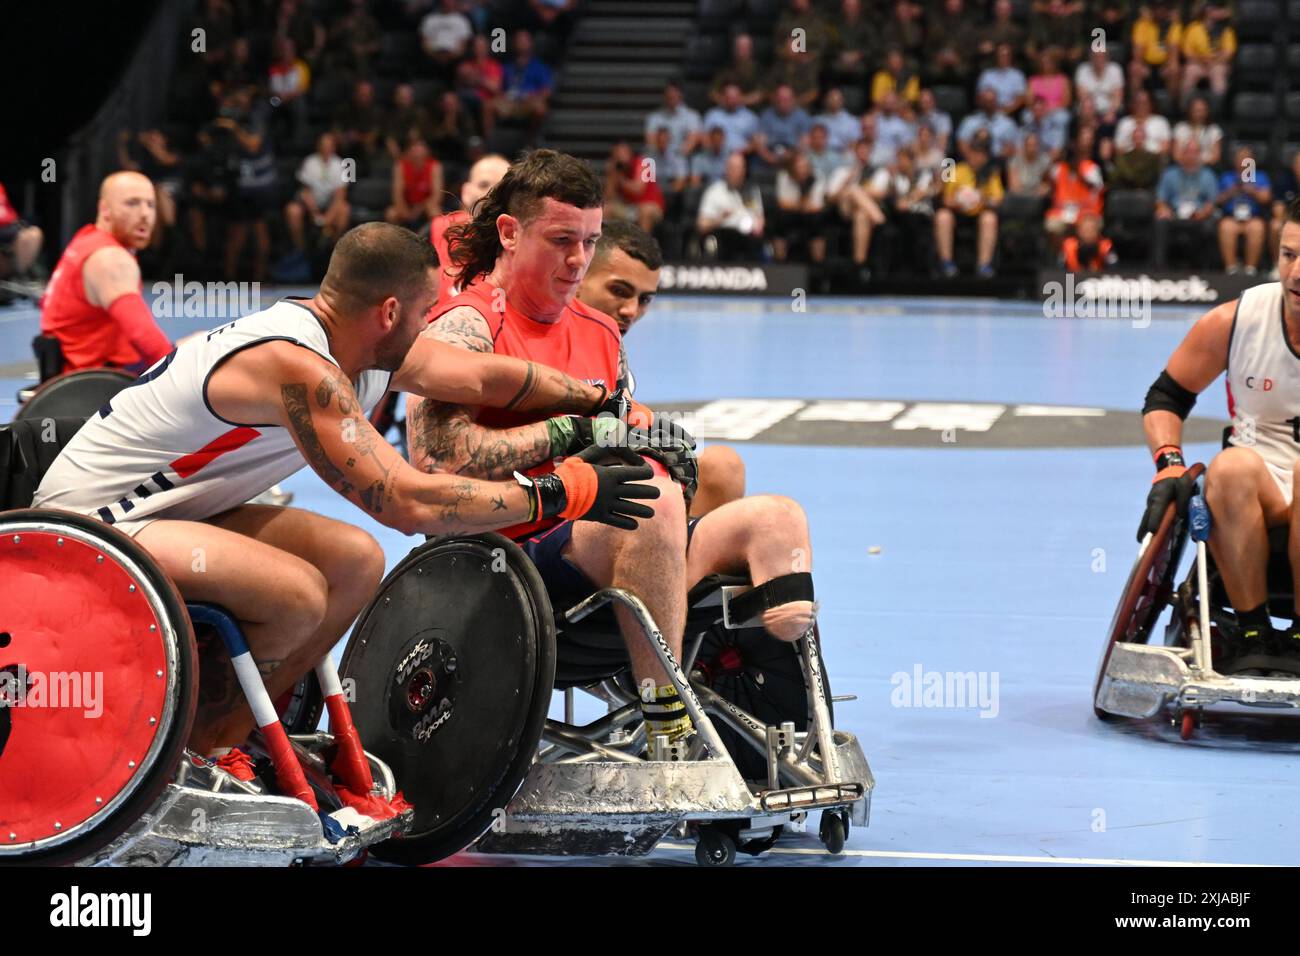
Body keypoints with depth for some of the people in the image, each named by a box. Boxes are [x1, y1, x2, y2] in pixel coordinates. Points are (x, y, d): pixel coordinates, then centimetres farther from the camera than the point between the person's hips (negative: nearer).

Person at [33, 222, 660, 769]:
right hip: (88, 522, -10)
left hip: (164, 511, 10)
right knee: (297, 594, -28)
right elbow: (406, 503, -33)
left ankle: (217, 743, 8)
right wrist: (559, 494, -26)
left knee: (357, 563, 2)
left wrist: (607, 403, 16)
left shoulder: (353, 338, 1)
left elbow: (483, 378, 12)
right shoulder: (300, 368, -28)